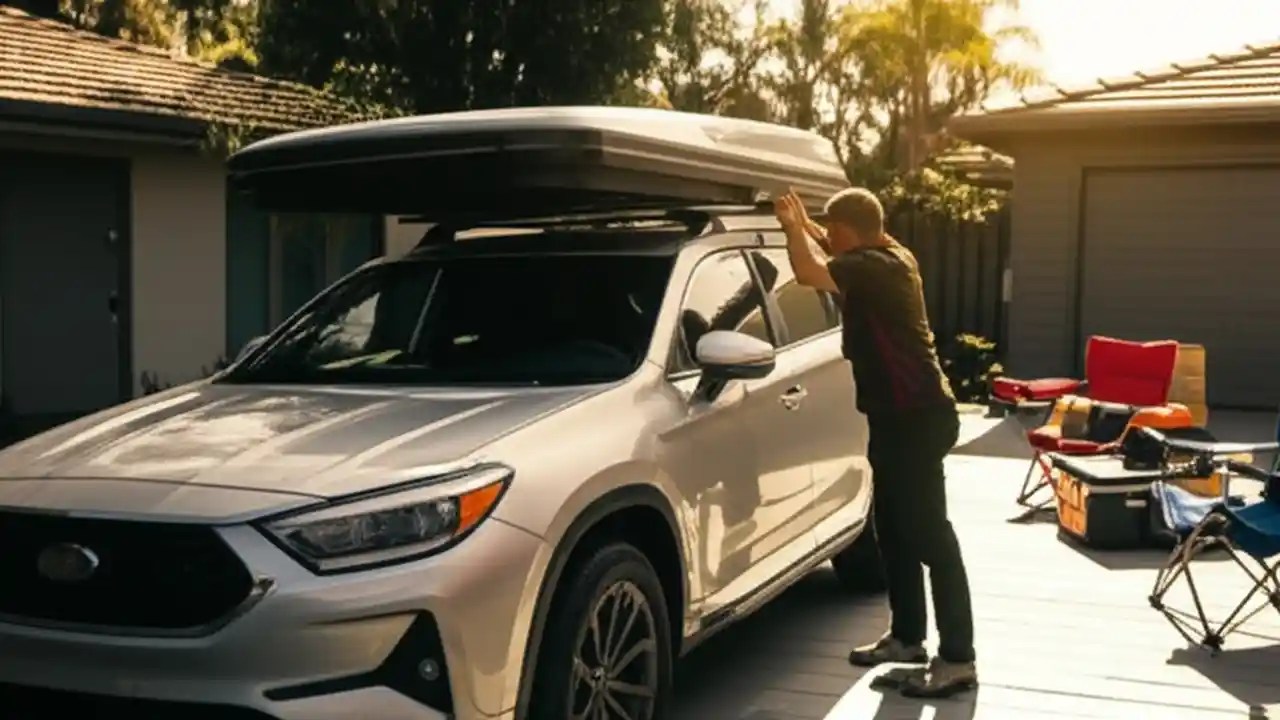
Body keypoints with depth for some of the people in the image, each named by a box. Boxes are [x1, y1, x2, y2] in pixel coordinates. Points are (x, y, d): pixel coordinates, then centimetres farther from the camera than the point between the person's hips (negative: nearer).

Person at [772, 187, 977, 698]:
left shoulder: (875, 267, -18)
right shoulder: (888, 258, 12)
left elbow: (810, 272, -28)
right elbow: (836, 258, 32)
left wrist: (794, 226, -11)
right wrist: (803, 225, 22)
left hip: (916, 416, -11)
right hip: (899, 415, 11)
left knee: (930, 535, -7)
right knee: (893, 528, 17)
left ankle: (957, 659, -3)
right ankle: (907, 637, 28)